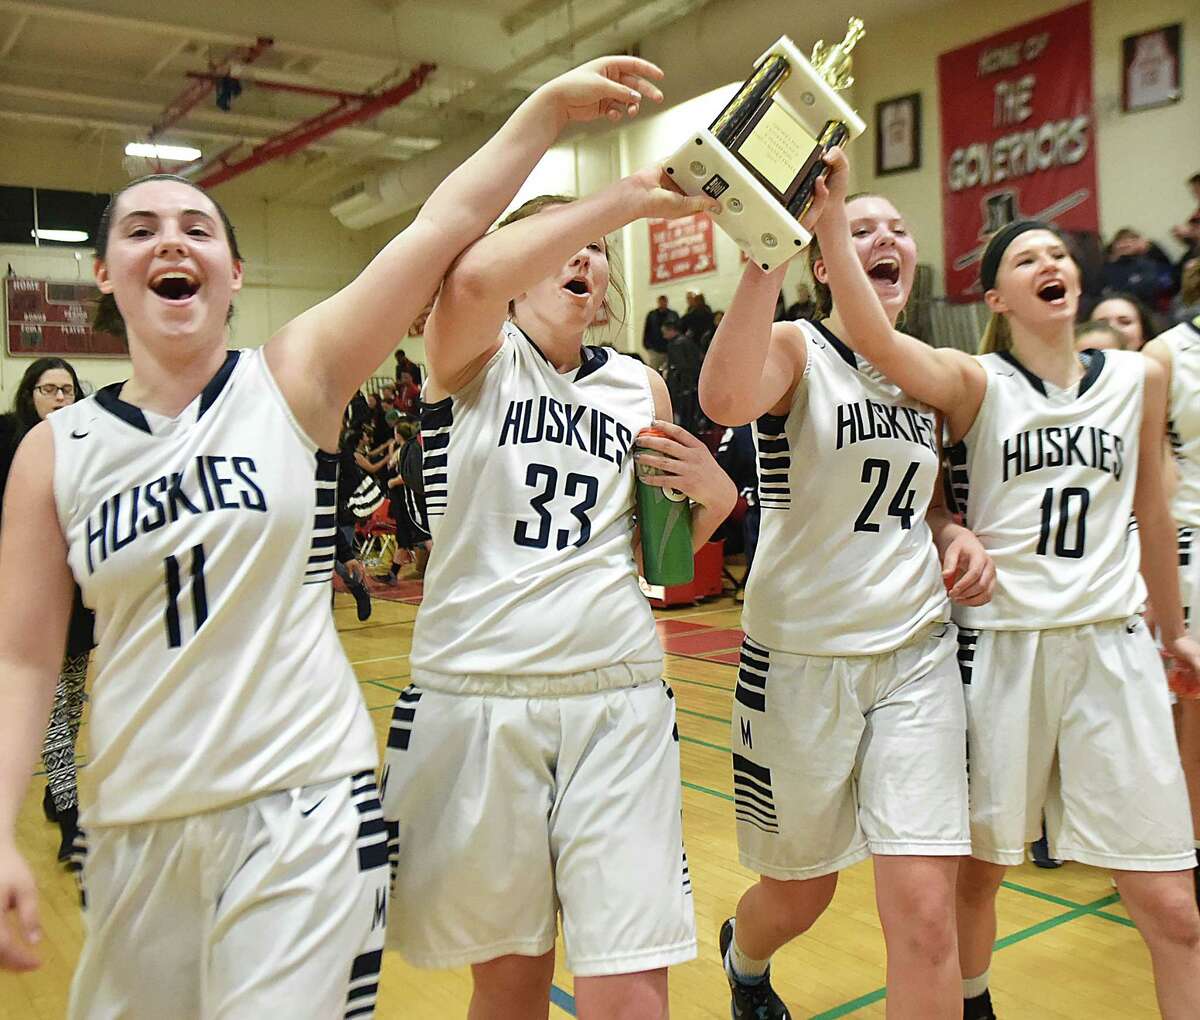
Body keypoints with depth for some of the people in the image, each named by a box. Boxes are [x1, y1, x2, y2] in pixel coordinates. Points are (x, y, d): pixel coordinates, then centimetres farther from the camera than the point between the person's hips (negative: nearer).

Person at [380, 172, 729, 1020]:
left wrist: (714, 493, 0)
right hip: (474, 695, -2)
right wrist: (629, 198, -18)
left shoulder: (639, 385, 14)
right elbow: (471, 277, -23)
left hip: (619, 702, 3)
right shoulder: (473, 355, 3)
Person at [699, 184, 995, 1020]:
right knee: (800, 895, 16)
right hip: (803, 657, -4)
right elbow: (725, 399, -34)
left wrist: (958, 537, 1)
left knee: (926, 917, -5)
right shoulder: (796, 349, -8)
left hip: (918, 653, 4)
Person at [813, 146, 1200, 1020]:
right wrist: (830, 217, -33)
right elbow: (873, 336, -23)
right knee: (977, 869, 12)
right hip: (999, 644, -2)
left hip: (1112, 644, 3)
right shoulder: (976, 383, -4)